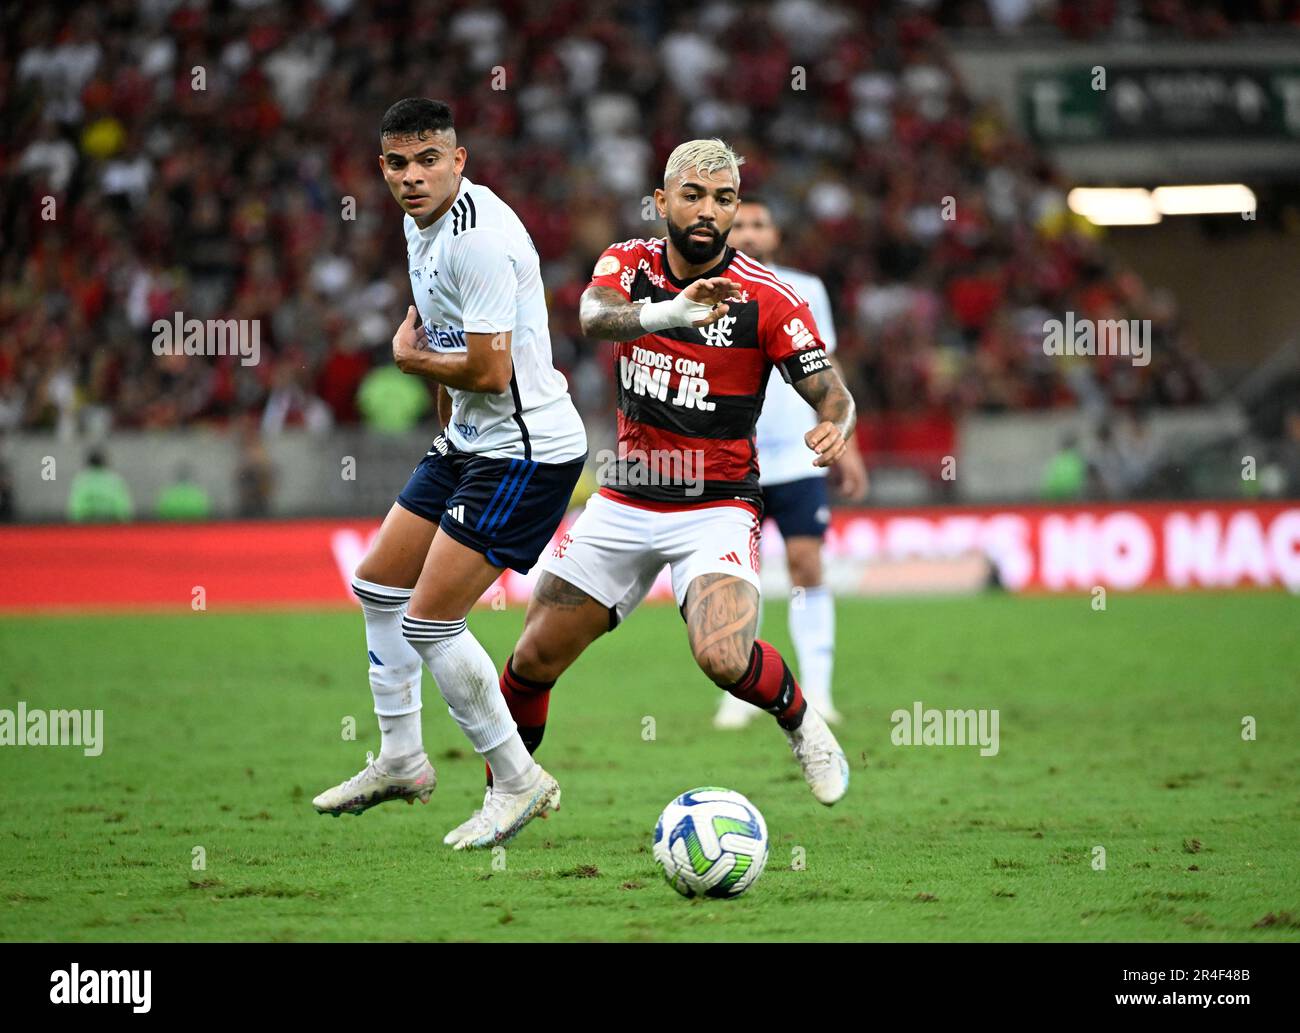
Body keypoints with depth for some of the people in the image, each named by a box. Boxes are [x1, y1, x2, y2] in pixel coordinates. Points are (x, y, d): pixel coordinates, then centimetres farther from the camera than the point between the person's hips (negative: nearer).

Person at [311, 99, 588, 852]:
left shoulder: (480, 237, -23)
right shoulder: (422, 223, 8)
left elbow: (489, 372, -26)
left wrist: (411, 358, -9)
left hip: (527, 451, -11)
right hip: (469, 443, 11)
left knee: (429, 622, -12)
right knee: (380, 585, 18)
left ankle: (519, 782, 2)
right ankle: (402, 761, 31)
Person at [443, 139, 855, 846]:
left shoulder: (766, 298, -12)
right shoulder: (631, 263, -4)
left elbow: (832, 395, -11)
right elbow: (594, 315, -27)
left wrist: (834, 426, -37)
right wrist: (672, 310, -48)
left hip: (717, 508, -3)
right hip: (625, 503, 3)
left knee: (724, 658, -28)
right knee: (532, 661, 2)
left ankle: (801, 723, 4)